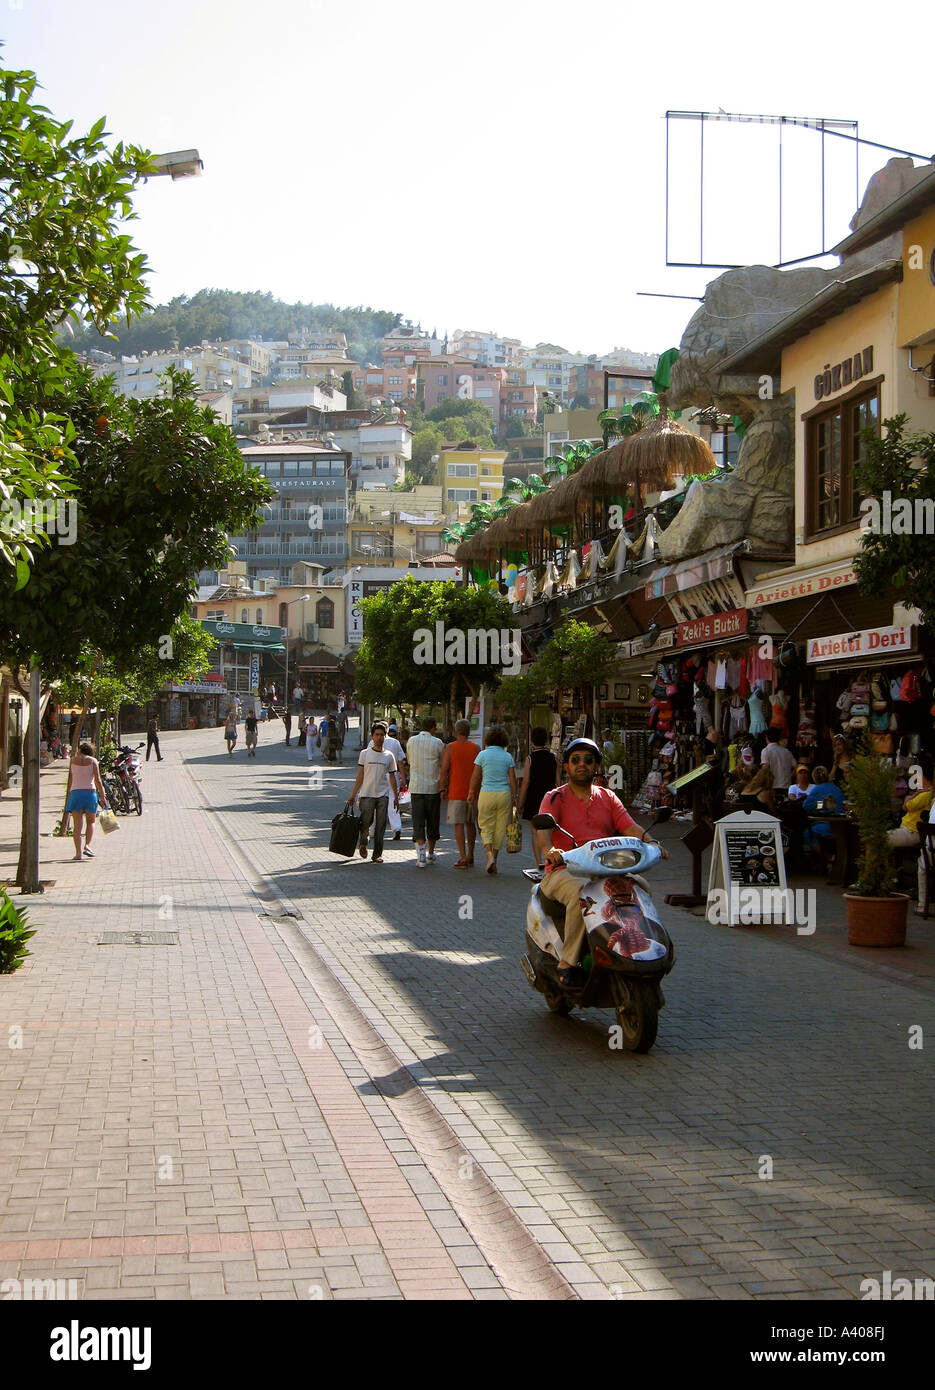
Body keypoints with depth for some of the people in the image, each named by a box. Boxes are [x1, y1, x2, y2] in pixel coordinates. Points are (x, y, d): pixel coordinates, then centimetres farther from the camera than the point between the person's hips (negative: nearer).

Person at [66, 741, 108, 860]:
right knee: (90, 822, 14)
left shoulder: (73, 760, 6)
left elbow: (70, 780, 7)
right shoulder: (92, 761, 0)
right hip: (90, 792, -1)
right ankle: (87, 845, -5)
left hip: (75, 792, 1)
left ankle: (78, 852, -4)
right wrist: (102, 797, -3)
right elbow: (97, 780, -4)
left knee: (77, 825, 2)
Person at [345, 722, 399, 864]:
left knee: (380, 826, -2)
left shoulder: (389, 756, 9)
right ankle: (363, 844, 26)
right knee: (365, 822, -3)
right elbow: (360, 776, 5)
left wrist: (396, 797, 12)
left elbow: (392, 778, 14)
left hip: (383, 795, 1)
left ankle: (377, 854, 5)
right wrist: (353, 795, 0)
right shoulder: (365, 754, 4)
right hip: (367, 794, -1)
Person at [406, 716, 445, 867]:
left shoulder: (411, 741, 4)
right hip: (433, 787, -1)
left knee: (418, 822, -2)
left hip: (416, 787, 1)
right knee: (432, 822, 12)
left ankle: (421, 855, -16)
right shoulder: (437, 743, -5)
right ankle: (431, 855, 22)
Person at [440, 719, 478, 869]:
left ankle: (463, 858, -9)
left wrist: (443, 789, 0)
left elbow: (444, 770, -9)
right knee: (471, 823, 15)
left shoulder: (450, 748, -5)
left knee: (459, 825, -2)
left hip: (456, 792, -3)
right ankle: (470, 857, 21)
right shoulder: (476, 748, 2)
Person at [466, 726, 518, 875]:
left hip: (486, 794, -1)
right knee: (500, 828, 10)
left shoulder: (483, 754, -2)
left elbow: (475, 776, 0)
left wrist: (471, 793, 10)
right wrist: (514, 797, 8)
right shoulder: (508, 757, 2)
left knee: (486, 827, 7)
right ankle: (494, 858, 11)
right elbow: (512, 779, 2)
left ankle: (490, 854, -15)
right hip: (504, 794, 1)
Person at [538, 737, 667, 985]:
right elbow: (543, 826, -12)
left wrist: (651, 842, -16)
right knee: (582, 893, -37)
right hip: (563, 871, -4)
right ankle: (567, 962, -29)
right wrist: (548, 848, -36)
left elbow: (630, 827, 6)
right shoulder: (555, 797, 7)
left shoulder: (608, 797, 19)